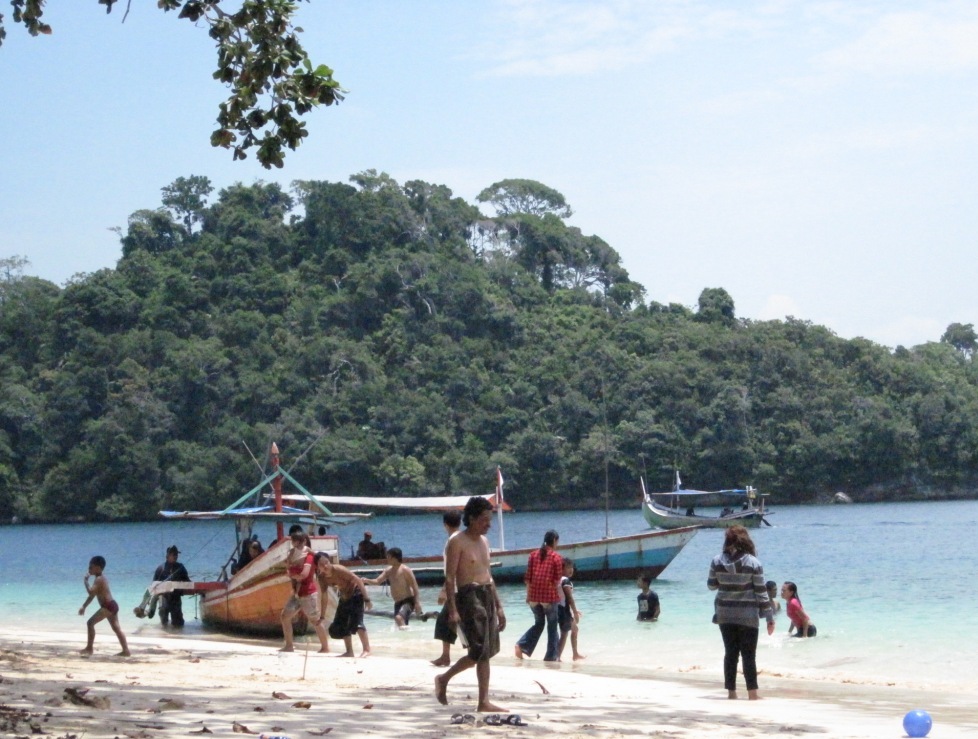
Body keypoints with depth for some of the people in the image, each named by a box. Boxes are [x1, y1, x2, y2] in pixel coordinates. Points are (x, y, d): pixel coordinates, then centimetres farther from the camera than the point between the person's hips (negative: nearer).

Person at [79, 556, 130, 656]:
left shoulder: (99, 579, -12)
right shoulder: (102, 578, 19)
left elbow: (91, 592, -27)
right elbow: (92, 595, 25)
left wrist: (86, 581, -14)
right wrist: (84, 606, 24)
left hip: (108, 606, -10)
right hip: (112, 605, 10)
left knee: (91, 623, -6)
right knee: (116, 628, 10)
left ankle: (89, 647, -4)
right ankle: (125, 650, 9)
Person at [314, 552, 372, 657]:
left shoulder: (339, 570, -29)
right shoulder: (322, 577, -11)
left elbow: (358, 580, -26)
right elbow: (324, 597, -1)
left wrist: (366, 598, -28)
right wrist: (322, 616, 0)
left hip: (356, 594, -7)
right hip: (345, 598, 7)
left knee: (356, 622, -23)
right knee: (337, 627, 7)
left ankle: (366, 650, -17)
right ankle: (349, 651, 19)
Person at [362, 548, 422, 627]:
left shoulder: (405, 570, -13)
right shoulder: (389, 570, 10)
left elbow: (415, 587, -14)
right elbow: (377, 581, 11)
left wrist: (417, 603, -20)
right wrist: (367, 580, -9)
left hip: (408, 601, -9)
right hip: (398, 602, 9)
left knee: (399, 618, -32)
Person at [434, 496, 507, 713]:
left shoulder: (484, 541, 16)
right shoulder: (457, 542, -9)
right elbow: (450, 578, -13)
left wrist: (498, 606, 20)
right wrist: (452, 610, -21)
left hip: (487, 597, 8)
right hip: (469, 596, -8)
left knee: (487, 652, 5)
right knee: (479, 651, -12)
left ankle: (484, 703, 8)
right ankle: (444, 679, 6)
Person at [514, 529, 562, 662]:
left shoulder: (533, 555, 6)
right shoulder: (556, 557, -5)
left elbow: (528, 577, 6)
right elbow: (558, 580, -5)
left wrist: (528, 595, 14)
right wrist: (561, 597, 7)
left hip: (534, 596, 4)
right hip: (549, 596, -4)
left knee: (538, 623, 20)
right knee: (552, 627, 9)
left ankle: (521, 645, 1)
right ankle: (551, 657, 11)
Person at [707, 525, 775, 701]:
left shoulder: (717, 561, -3)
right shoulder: (753, 563, -9)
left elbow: (711, 585, 8)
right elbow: (761, 592, -7)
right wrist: (769, 617, -2)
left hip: (724, 614, 2)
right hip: (747, 615, -2)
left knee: (730, 653, 9)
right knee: (749, 655, 2)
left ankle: (731, 691, 9)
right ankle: (752, 693, 0)